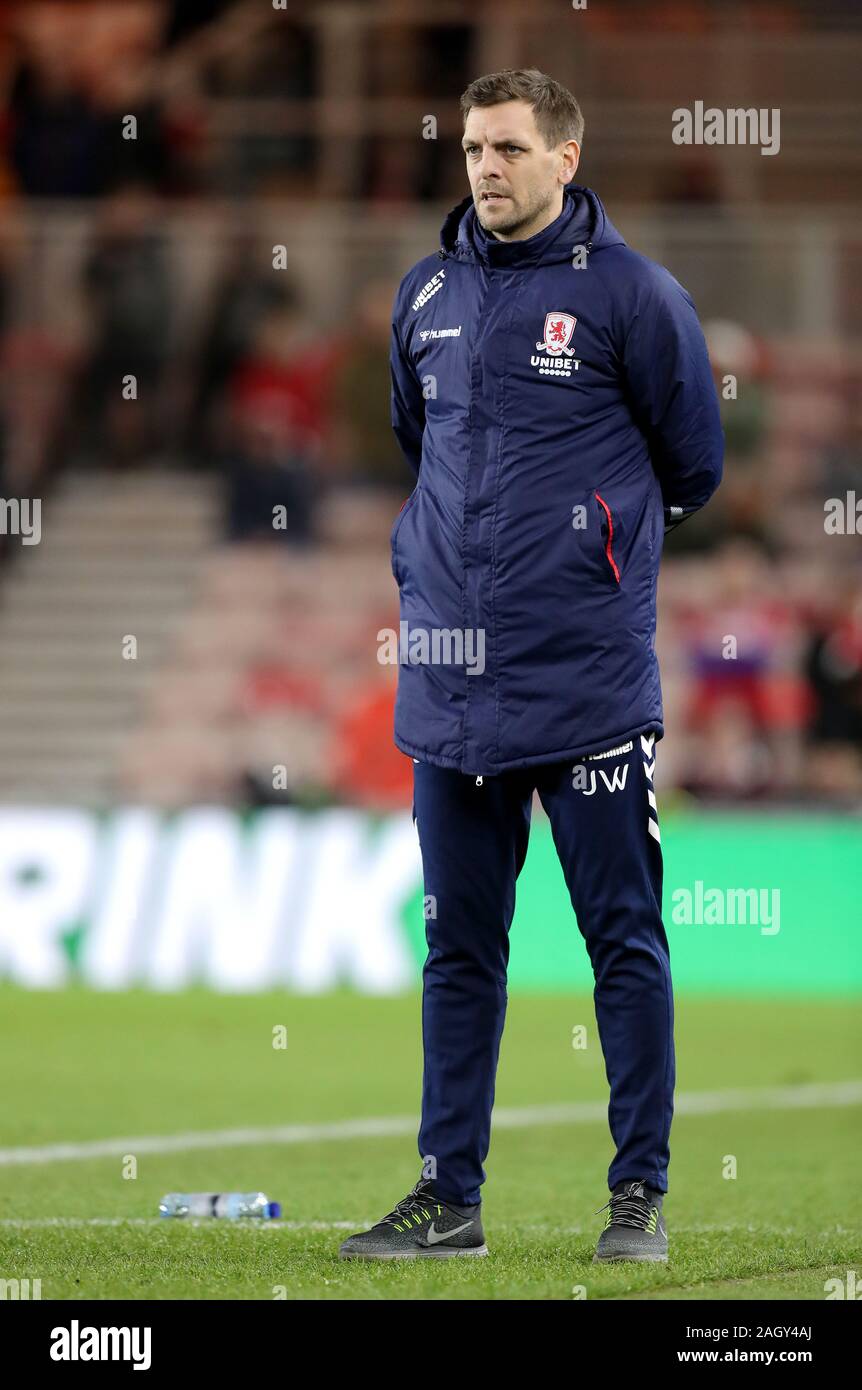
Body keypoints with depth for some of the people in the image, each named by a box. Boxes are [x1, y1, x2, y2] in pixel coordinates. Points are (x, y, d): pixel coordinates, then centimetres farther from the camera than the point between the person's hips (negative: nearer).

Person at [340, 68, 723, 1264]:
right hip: (450, 684, 5)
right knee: (459, 948, 8)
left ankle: (640, 1196, 6)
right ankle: (449, 1196, 13)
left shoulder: (633, 295, -5)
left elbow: (691, 468, 5)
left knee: (625, 941, 0)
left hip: (590, 679, -5)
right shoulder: (426, 298, 10)